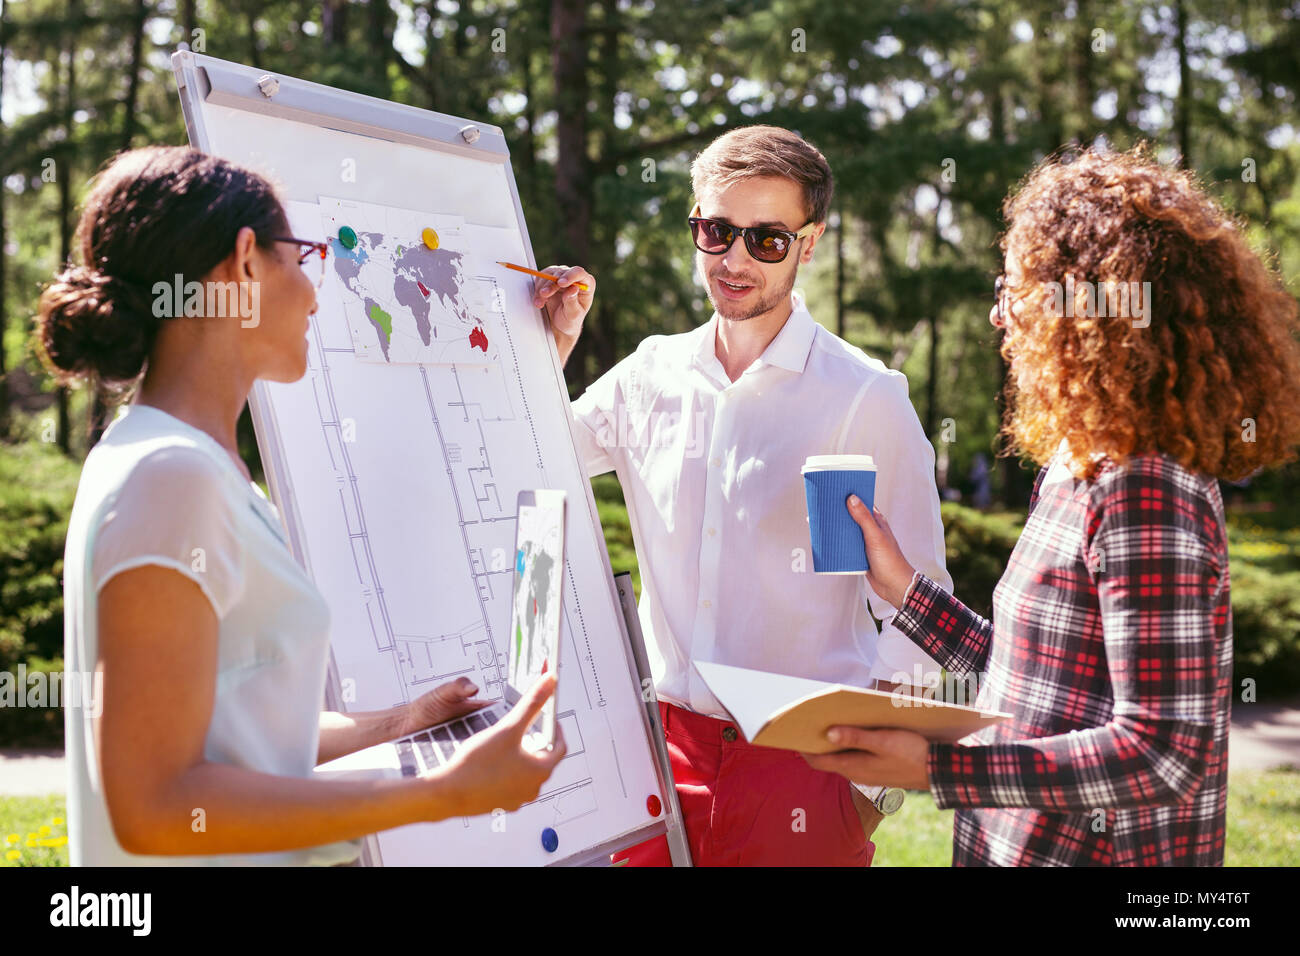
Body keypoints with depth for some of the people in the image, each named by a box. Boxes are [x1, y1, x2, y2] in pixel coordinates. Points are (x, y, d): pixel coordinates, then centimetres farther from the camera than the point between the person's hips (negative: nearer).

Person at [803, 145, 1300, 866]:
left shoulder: (1144, 493, -21)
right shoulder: (1077, 471, 6)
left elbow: (1164, 752, -24)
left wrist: (934, 769, -27)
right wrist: (899, 586, 12)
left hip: (1103, 852, -8)